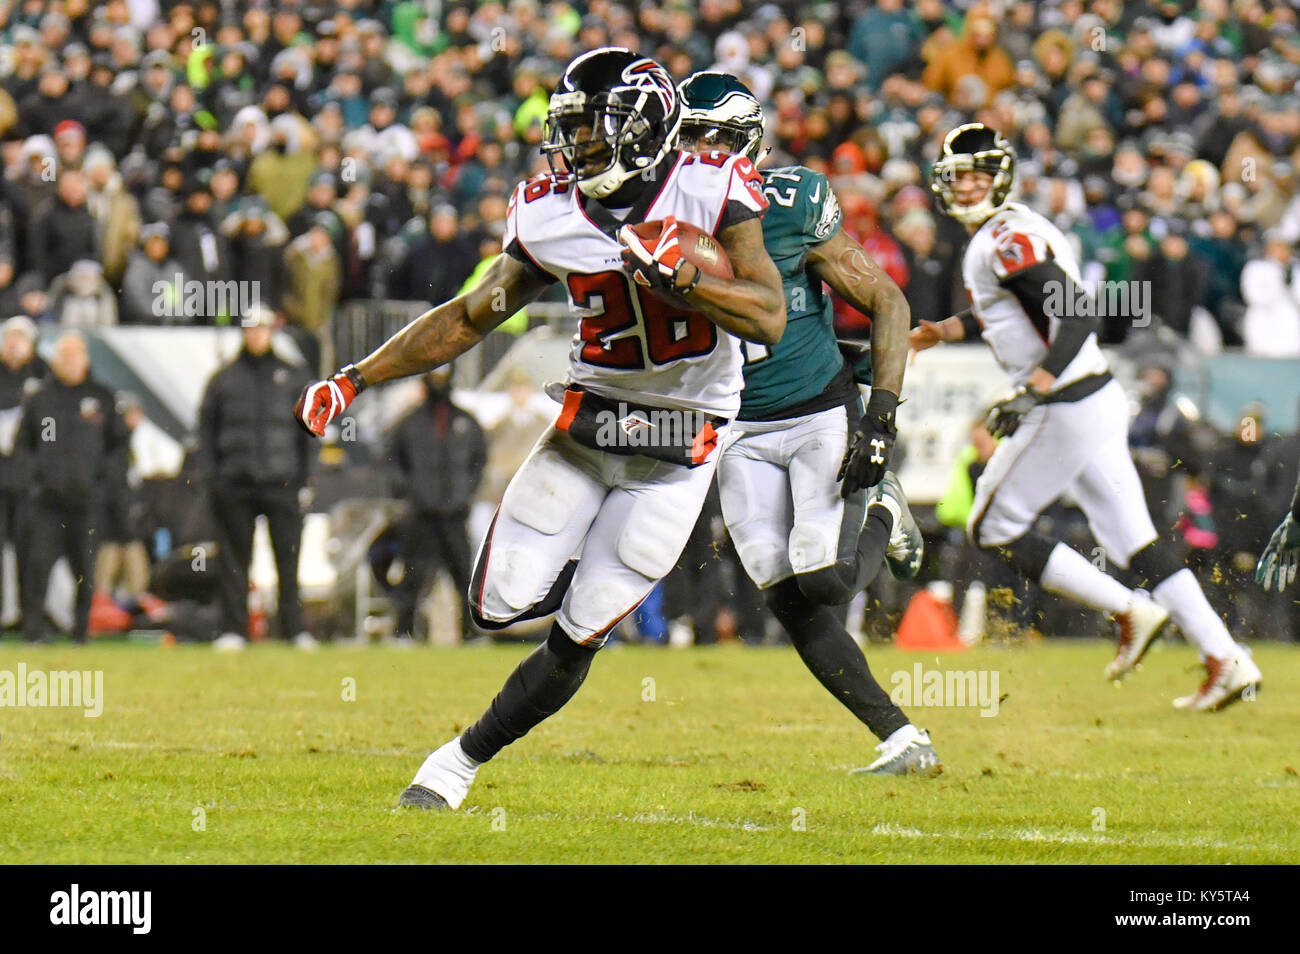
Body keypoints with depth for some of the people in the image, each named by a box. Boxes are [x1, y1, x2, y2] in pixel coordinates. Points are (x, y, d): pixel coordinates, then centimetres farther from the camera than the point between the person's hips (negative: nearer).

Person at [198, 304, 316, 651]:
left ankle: (295, 629, 0)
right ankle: (234, 630, 5)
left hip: (282, 482, -1)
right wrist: (212, 476, 1)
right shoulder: (224, 379, 11)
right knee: (234, 560, 1)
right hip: (235, 485, 1)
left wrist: (304, 479, 4)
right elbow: (206, 429, 12)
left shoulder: (294, 377, 11)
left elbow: (310, 429, 11)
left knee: (288, 557, -3)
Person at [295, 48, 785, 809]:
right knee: (500, 605, -4)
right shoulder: (552, 218, -3)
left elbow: (770, 319, -21)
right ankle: (590, 573, 29)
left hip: (679, 449, -4)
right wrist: (354, 381, 2)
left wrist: (675, 276, -34)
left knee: (576, 639, -4)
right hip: (587, 423, 4)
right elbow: (466, 319, 7)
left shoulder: (710, 194, -14)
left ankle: (463, 761, 15)